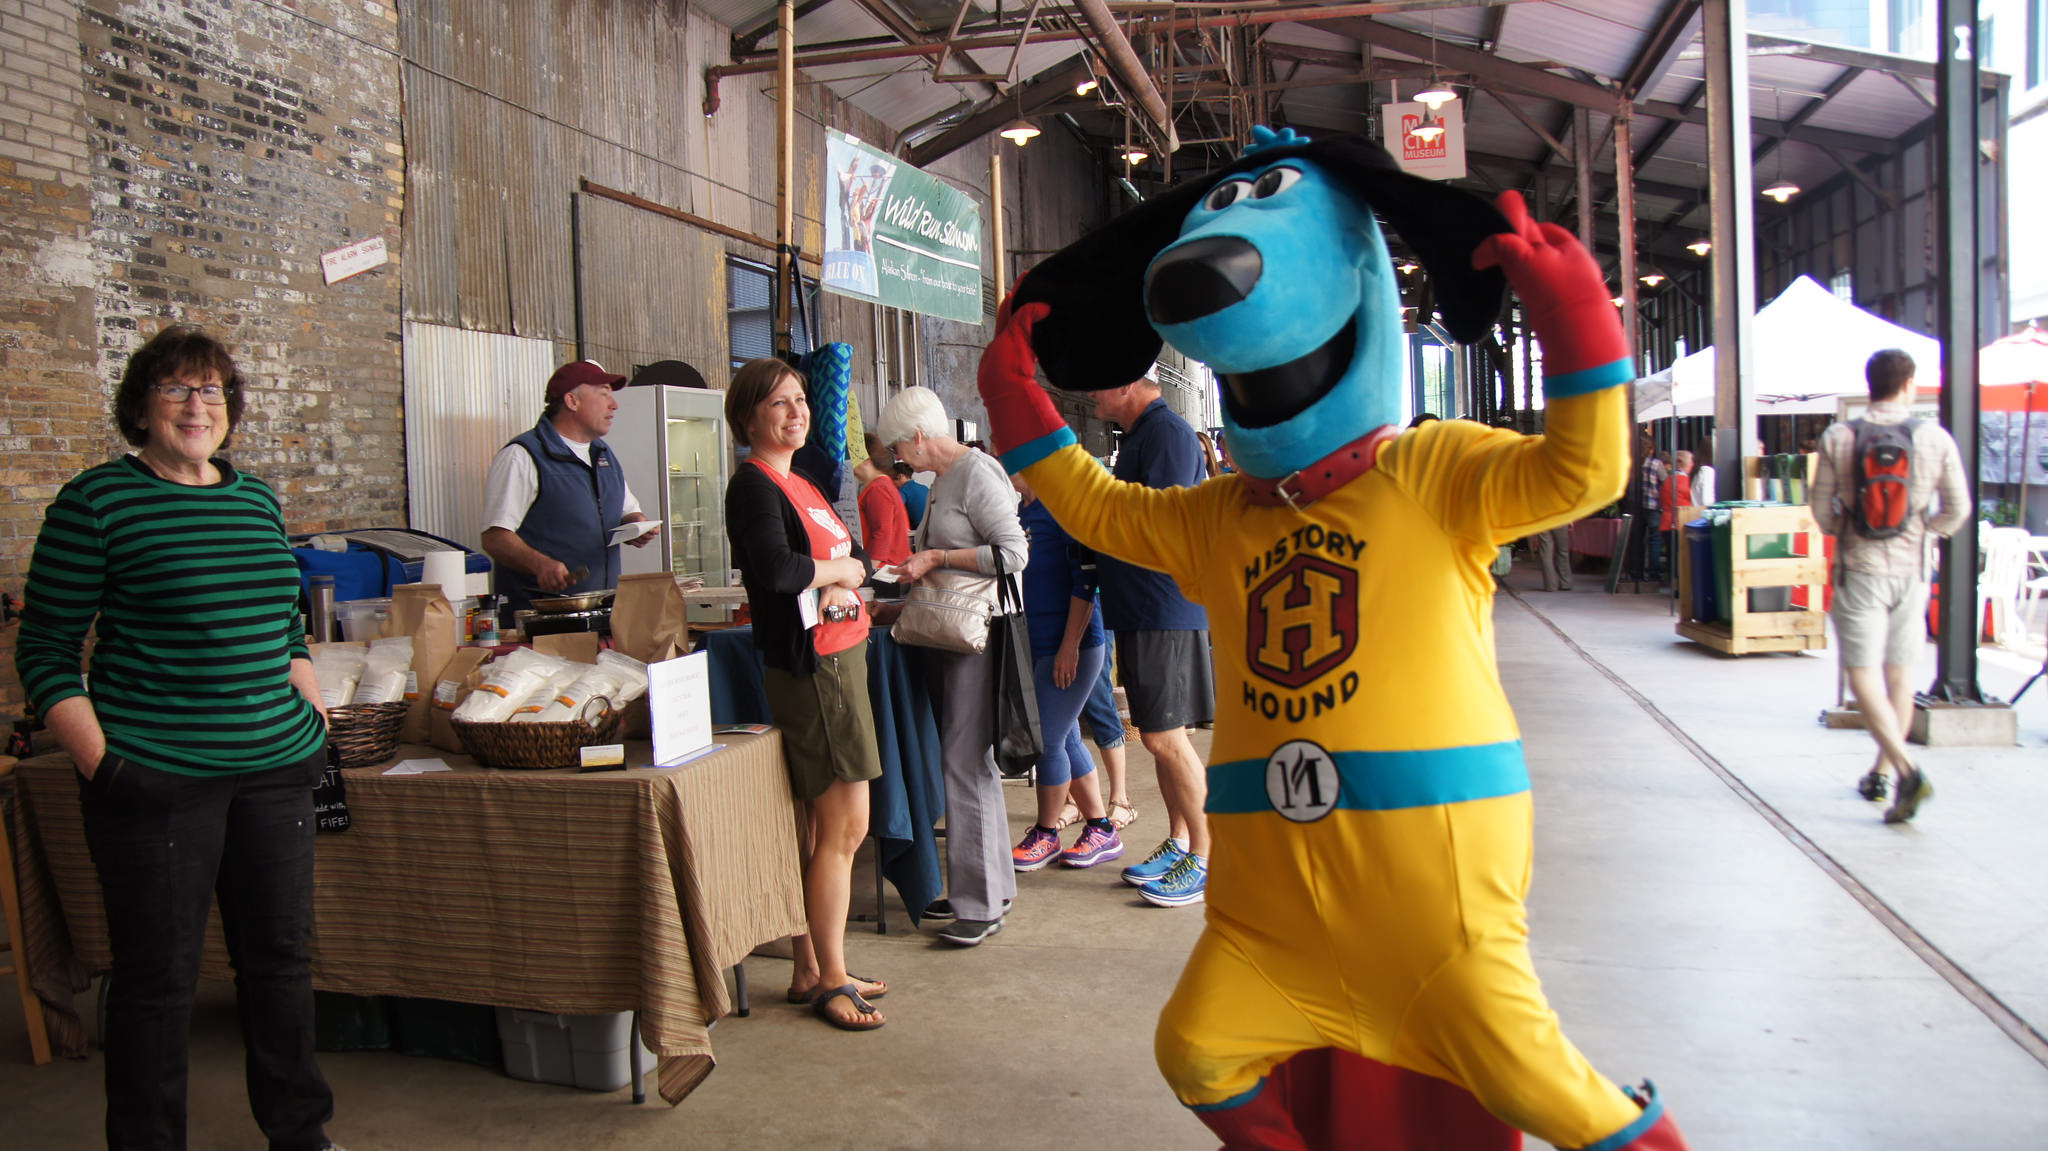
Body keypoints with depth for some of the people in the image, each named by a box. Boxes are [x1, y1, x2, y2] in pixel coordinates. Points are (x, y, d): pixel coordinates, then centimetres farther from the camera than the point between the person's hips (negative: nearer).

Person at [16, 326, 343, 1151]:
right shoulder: (97, 502, -5)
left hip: (274, 769, 5)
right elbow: (44, 651, -4)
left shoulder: (257, 498, 11)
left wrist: (313, 716, 12)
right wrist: (100, 762, -11)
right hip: (155, 777, -5)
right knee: (157, 975, 5)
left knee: (282, 955, 13)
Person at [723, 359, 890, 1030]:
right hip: (808, 665, -9)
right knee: (844, 828, -6)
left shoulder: (800, 484, 18)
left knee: (822, 827, 13)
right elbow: (776, 570, -26)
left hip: (842, 658, 9)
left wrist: (844, 580, -6)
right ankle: (830, 980, 6)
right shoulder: (753, 484, -10)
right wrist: (836, 569, -8)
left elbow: (858, 557, 17)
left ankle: (810, 970, 23)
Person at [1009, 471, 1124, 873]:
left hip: (1074, 643, -8)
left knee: (1048, 740, -3)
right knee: (1066, 740, 12)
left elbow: (1084, 578, -17)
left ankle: (1046, 836, 12)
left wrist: (1070, 645, -19)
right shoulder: (1022, 513, 11)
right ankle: (1101, 830, 21)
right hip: (1039, 644, 9)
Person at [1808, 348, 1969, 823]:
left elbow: (1820, 507, -1)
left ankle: (1907, 771, -19)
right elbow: (1957, 509, 1)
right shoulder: (1935, 438, -3)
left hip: (1859, 571, -3)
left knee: (1863, 674, -3)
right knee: (1899, 673, 14)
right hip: (1911, 571, 3)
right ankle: (1880, 773, 23)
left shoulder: (1838, 438, -7)